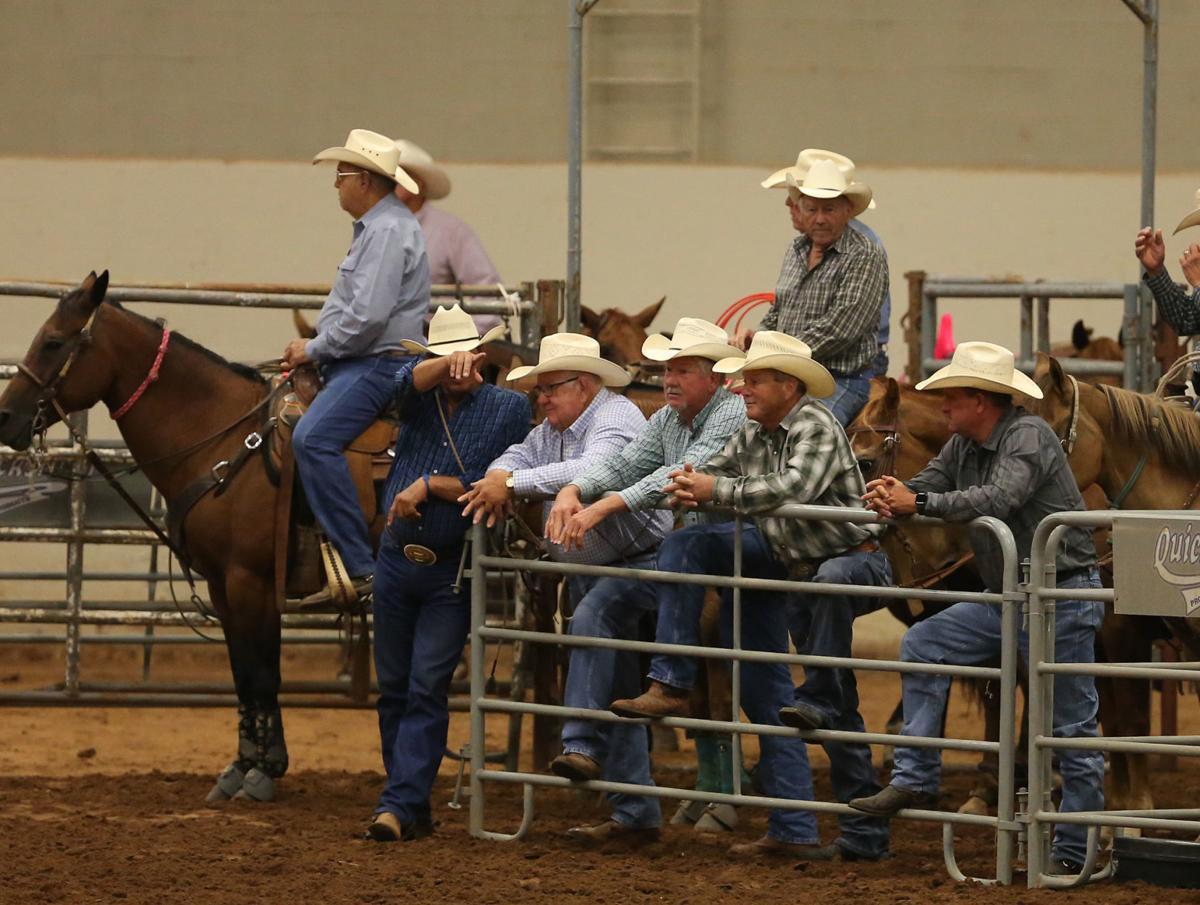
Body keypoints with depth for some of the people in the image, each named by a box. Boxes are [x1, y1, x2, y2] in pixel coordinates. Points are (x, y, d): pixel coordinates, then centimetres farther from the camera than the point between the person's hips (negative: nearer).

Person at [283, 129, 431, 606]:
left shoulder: (387, 230, -15)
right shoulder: (376, 226, 21)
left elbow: (366, 316, -24)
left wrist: (313, 350, -12)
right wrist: (313, 349, 15)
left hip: (378, 364, -12)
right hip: (360, 363, 12)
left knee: (313, 438, -30)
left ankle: (359, 567, -33)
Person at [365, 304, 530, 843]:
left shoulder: (509, 409, -1)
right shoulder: (421, 399, 8)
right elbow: (410, 380, -17)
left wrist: (430, 484, -16)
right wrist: (447, 364, -38)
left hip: (451, 573, -4)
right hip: (397, 560, 4)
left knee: (426, 690, -10)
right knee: (393, 690, 8)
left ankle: (400, 804, -13)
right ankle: (414, 810, 17)